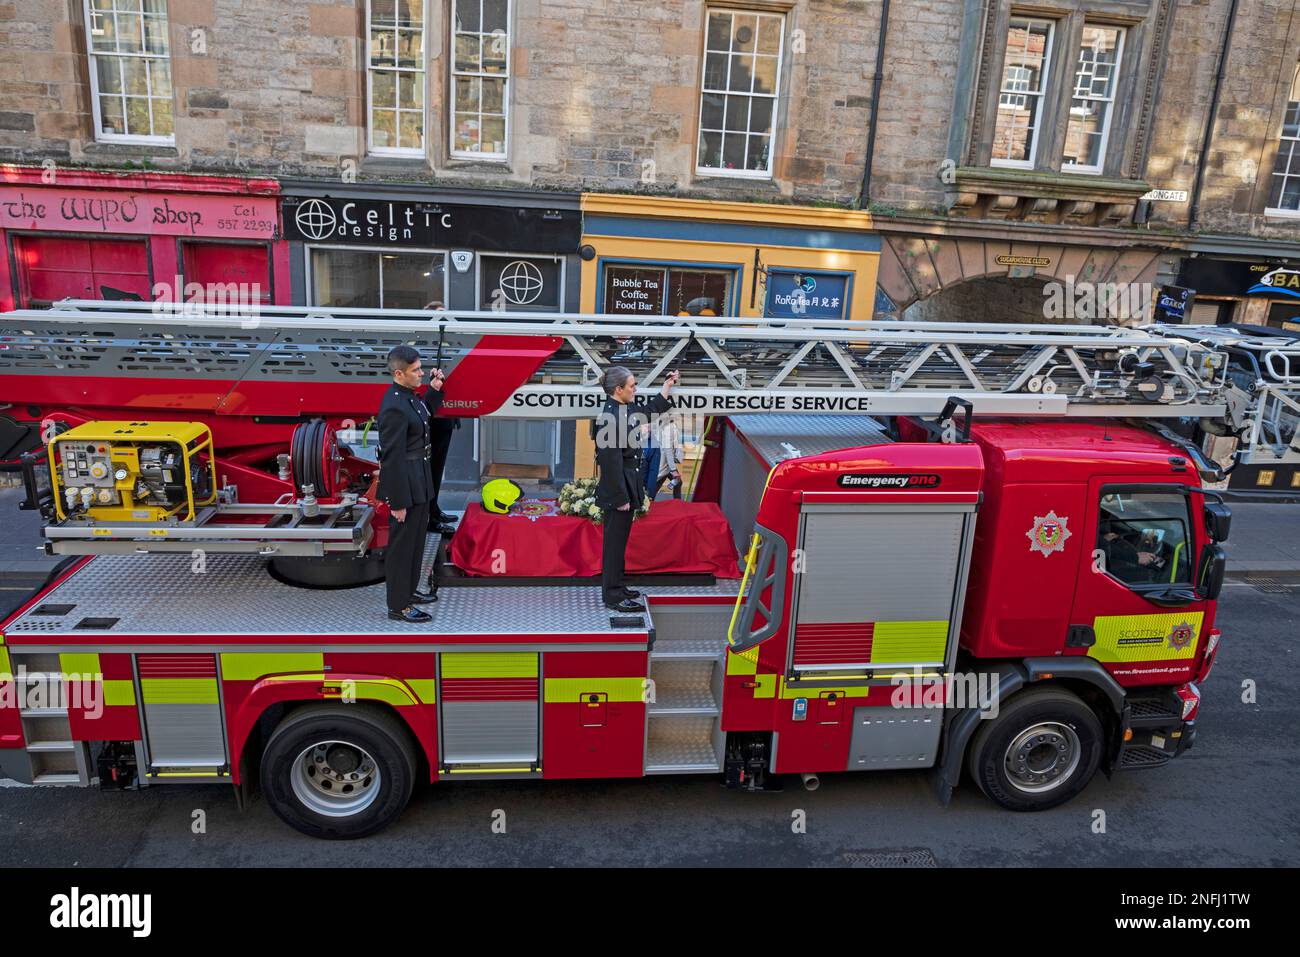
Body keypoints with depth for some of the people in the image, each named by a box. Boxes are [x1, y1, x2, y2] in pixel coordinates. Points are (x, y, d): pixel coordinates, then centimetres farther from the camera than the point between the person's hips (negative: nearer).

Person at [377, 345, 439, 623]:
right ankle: (398, 606, 16)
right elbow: (393, 458, -24)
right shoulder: (394, 406, -25)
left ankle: (408, 589, 39)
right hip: (405, 485, -10)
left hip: (419, 482, 10)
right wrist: (398, 502, -22)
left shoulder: (409, 395, 5)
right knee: (401, 545, 3)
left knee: (416, 540, 22)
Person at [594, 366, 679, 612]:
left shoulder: (624, 411, 8)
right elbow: (611, 462, -23)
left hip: (626, 487, 10)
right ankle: (613, 596, 7)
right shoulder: (610, 417, -22)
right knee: (615, 541, -1)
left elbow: (649, 411, 31)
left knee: (618, 540, 18)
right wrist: (621, 498, -21)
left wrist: (667, 387, 31)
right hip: (617, 490, -10)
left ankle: (615, 587, 30)